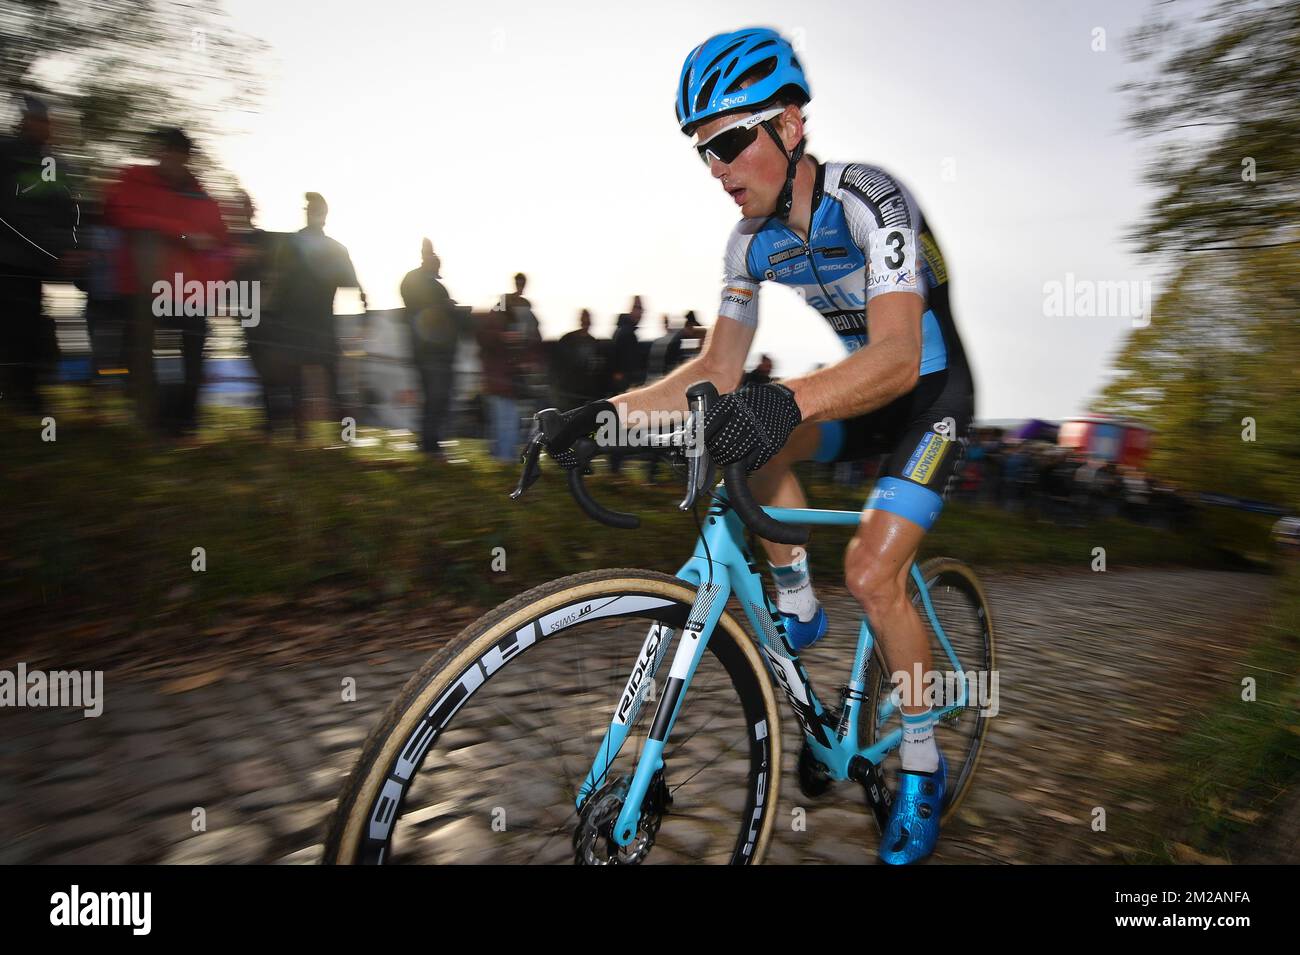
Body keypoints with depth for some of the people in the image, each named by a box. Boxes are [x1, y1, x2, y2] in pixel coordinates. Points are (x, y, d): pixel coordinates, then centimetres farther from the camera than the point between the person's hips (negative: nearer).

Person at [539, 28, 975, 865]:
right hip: (864, 387, 6)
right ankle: (799, 608, 0)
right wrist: (611, 410, -20)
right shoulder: (752, 240, -5)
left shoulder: (869, 199, -25)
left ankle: (923, 767, 6)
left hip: (932, 392, -6)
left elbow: (898, 353, -39)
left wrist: (791, 399, -57)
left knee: (873, 572, -18)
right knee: (749, 432, -18)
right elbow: (719, 370, -7)